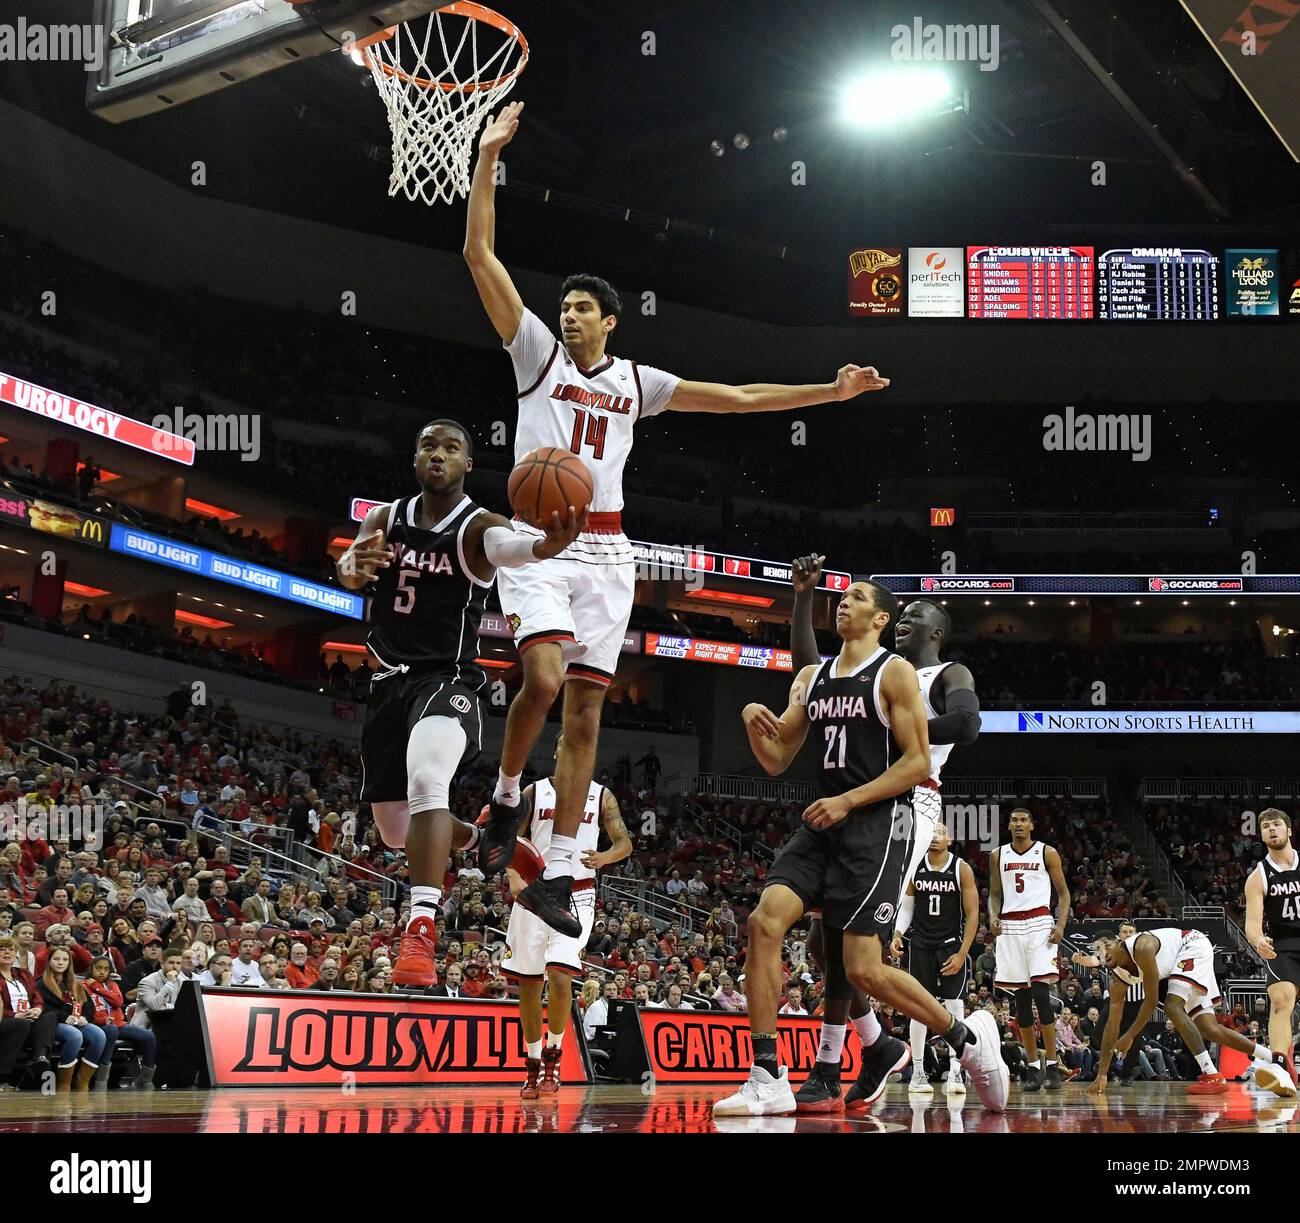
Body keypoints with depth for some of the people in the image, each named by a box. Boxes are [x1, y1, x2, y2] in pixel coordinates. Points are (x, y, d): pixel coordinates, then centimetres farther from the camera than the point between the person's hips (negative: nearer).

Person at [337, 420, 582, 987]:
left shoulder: (477, 525, -11)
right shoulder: (386, 519, 5)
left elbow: (505, 544, -34)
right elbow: (347, 570, -10)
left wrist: (545, 545, -60)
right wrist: (354, 566, -37)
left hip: (447, 679, -5)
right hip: (389, 682, 6)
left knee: (426, 780, -35)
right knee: (396, 832, 14)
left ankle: (421, 932, -37)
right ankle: (469, 835, 48)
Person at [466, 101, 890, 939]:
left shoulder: (636, 381, 15)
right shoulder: (538, 352, 6)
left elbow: (734, 398, 18)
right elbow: (480, 256, 0)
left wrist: (830, 391, 13)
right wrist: (489, 159, -6)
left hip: (605, 553, 4)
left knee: (585, 713, 0)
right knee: (544, 679, -25)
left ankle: (557, 874, 2)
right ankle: (507, 798, 2)